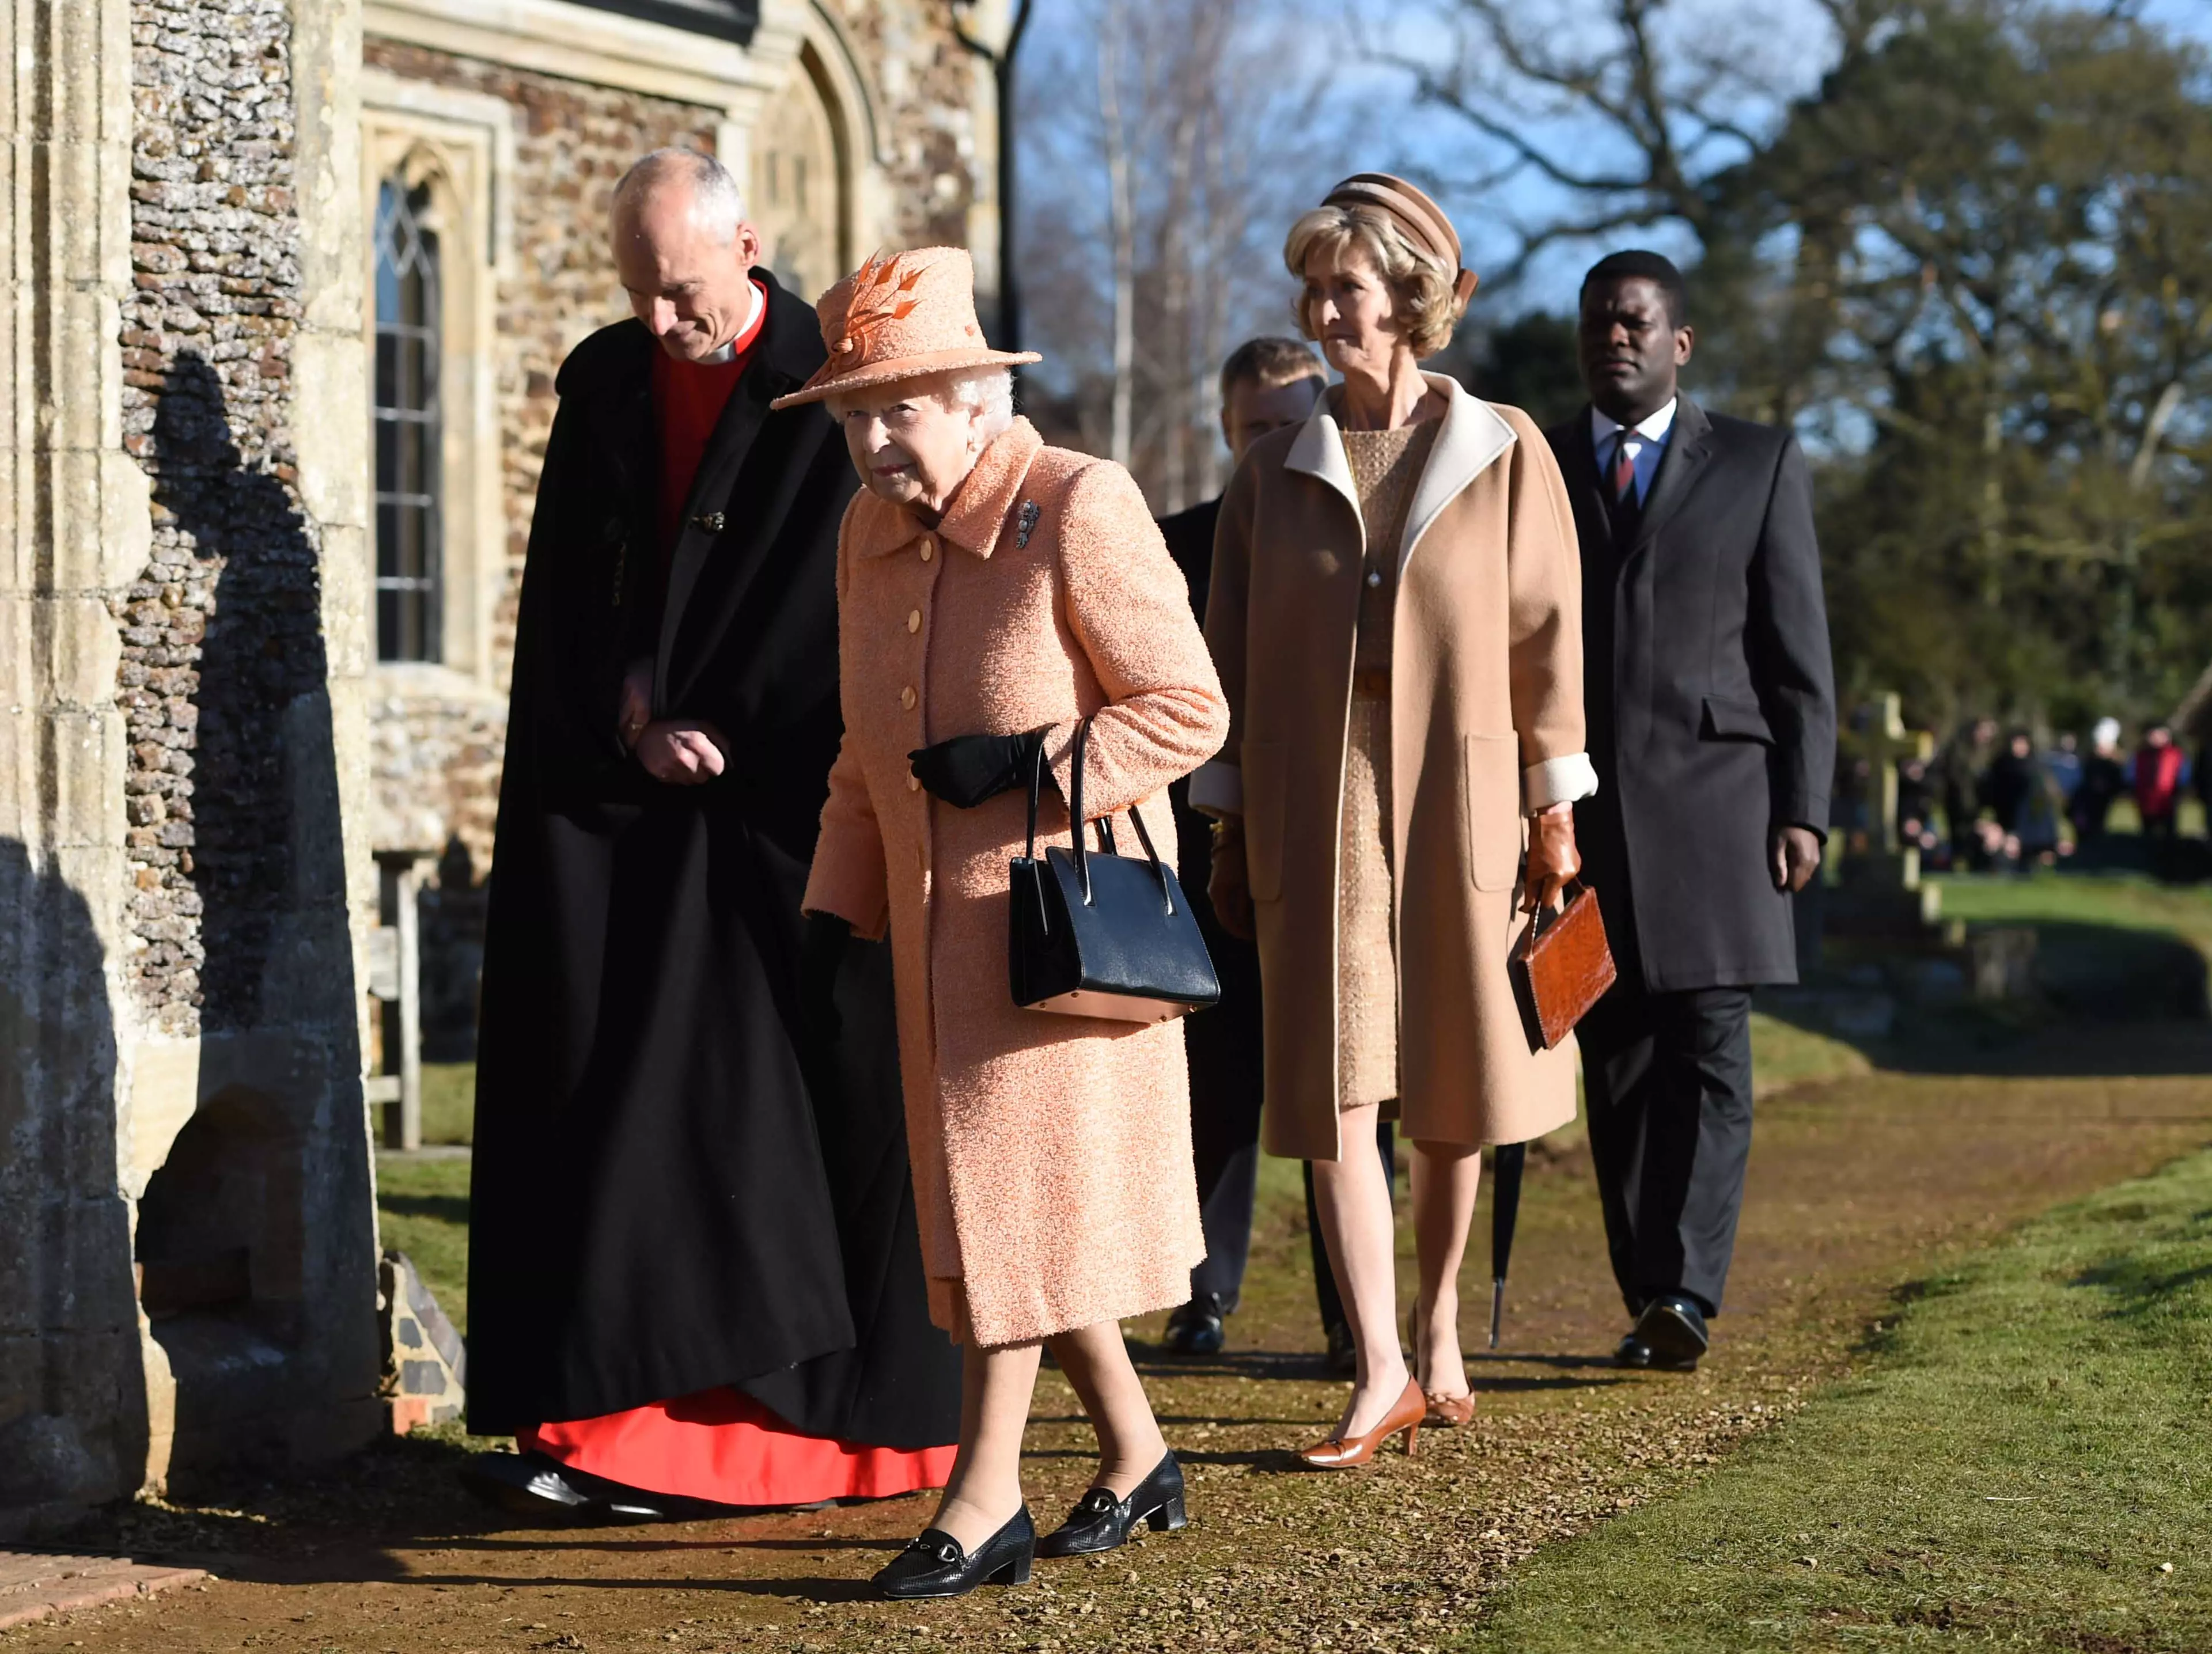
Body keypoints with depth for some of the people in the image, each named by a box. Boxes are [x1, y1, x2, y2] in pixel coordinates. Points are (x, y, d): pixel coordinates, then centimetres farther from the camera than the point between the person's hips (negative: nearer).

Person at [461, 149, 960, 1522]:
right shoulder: (604, 380, 9)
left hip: (778, 804, -5)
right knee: (608, 1087, 1)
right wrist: (636, 729, -7)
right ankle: (622, 1413, 3)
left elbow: (827, 596, -9)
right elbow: (567, 592, 7)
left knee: (798, 1089, -4)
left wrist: (682, 710, -9)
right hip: (617, 799, 5)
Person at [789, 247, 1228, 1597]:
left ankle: (988, 1498, -1)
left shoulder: (1079, 509, -15)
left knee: (1018, 1186, -6)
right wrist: (836, 912, 10)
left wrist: (1029, 768, -22)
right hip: (939, 921, 7)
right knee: (987, 1191, 10)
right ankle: (1136, 1458, 23)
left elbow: (1189, 710, -14)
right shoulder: (872, 534, 8)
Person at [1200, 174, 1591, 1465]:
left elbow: (1547, 635, 2)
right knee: (1336, 1092, -8)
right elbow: (1234, 653, 9)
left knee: (1455, 1093, 7)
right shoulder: (1279, 472, 6)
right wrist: (1228, 830, 6)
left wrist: (1556, 812, -1)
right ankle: (1383, 1377, -8)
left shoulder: (1505, 453, 1)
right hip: (1317, 814, 1)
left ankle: (1438, 1331, 26)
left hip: (1458, 803, -1)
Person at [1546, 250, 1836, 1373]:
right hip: (1580, 808, 2)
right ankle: (1646, 1302, 7)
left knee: (1708, 1053, -10)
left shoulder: (1759, 465, 9)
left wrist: (1802, 810, -3)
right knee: (1618, 1068, 2)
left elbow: (1799, 657, 6)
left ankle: (1686, 1292, -16)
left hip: (1713, 796, -2)